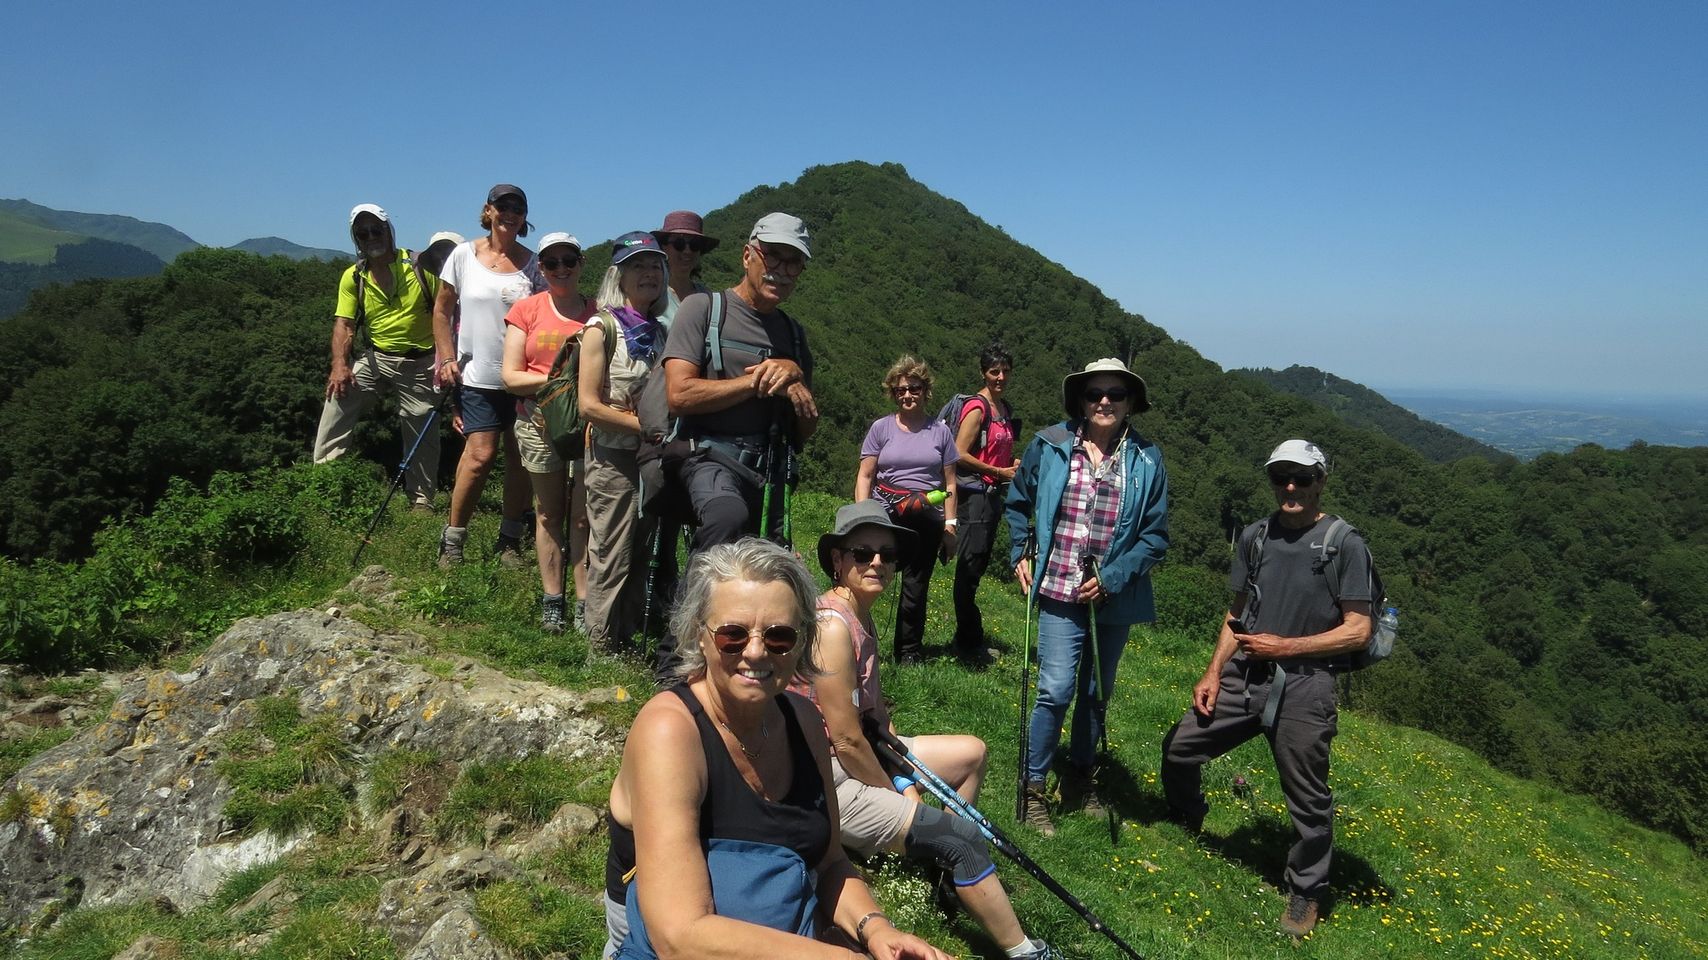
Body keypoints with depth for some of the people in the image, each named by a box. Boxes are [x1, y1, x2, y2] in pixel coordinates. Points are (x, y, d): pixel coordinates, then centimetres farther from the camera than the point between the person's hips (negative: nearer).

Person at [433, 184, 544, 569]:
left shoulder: (534, 264, 4)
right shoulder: (464, 255, 3)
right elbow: (441, 312, 9)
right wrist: (447, 358, -1)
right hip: (477, 376, -1)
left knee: (520, 457, 3)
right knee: (481, 455, -10)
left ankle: (510, 540, 18)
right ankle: (452, 537, 7)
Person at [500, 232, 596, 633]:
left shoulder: (597, 314, 6)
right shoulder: (526, 310, 6)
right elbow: (512, 377, 1)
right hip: (540, 424, 1)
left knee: (584, 516, 0)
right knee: (548, 514, 8)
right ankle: (552, 601, 15)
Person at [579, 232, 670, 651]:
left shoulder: (659, 332, 11)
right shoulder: (603, 328, -7)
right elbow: (589, 404, -13)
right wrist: (645, 425, -16)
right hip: (614, 459, -6)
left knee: (643, 557, 12)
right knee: (611, 560, -1)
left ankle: (630, 639, 24)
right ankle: (600, 645, 11)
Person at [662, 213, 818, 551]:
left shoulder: (793, 333, 20)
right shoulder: (703, 308, 2)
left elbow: (803, 434, 16)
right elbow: (680, 395, -12)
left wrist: (795, 379, -5)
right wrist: (758, 381, -10)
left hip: (769, 471, 7)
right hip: (710, 459, -6)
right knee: (729, 518, -38)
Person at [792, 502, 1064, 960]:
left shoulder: (861, 616, 6)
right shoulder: (833, 625, -25)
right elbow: (845, 740, -23)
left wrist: (904, 779, 1)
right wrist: (895, 794, -9)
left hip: (859, 757, 10)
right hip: (827, 783, -10)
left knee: (972, 752, 17)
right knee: (963, 836, -13)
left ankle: (951, 875, 22)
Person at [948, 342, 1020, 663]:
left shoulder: (1005, 409, 15)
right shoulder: (976, 408, -12)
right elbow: (960, 455, -18)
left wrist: (1015, 464, 7)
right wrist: (1000, 472, -12)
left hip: (992, 495, 9)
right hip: (974, 494, -9)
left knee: (977, 567, 13)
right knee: (969, 568, -5)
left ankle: (969, 641, 22)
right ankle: (969, 645, 1)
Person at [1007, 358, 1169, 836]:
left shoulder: (1147, 460, -4)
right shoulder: (1049, 445, -4)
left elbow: (1156, 535, -1)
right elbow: (1018, 501, 14)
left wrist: (1112, 579, -10)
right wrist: (1021, 553, 7)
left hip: (1114, 598, 2)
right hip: (1059, 592, -2)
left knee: (1097, 693, 16)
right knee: (1056, 690, -10)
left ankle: (1079, 778, 36)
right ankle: (1033, 789, 7)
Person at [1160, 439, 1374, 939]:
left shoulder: (1345, 545, -8)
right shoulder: (1254, 536, 7)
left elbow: (1357, 631, -9)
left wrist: (1284, 646, -13)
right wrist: (1213, 672, 5)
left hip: (1303, 687, -5)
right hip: (1244, 674, 5)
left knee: (1307, 799, 4)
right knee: (1179, 748, 7)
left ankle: (1305, 895, 27)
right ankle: (1186, 832, 35)